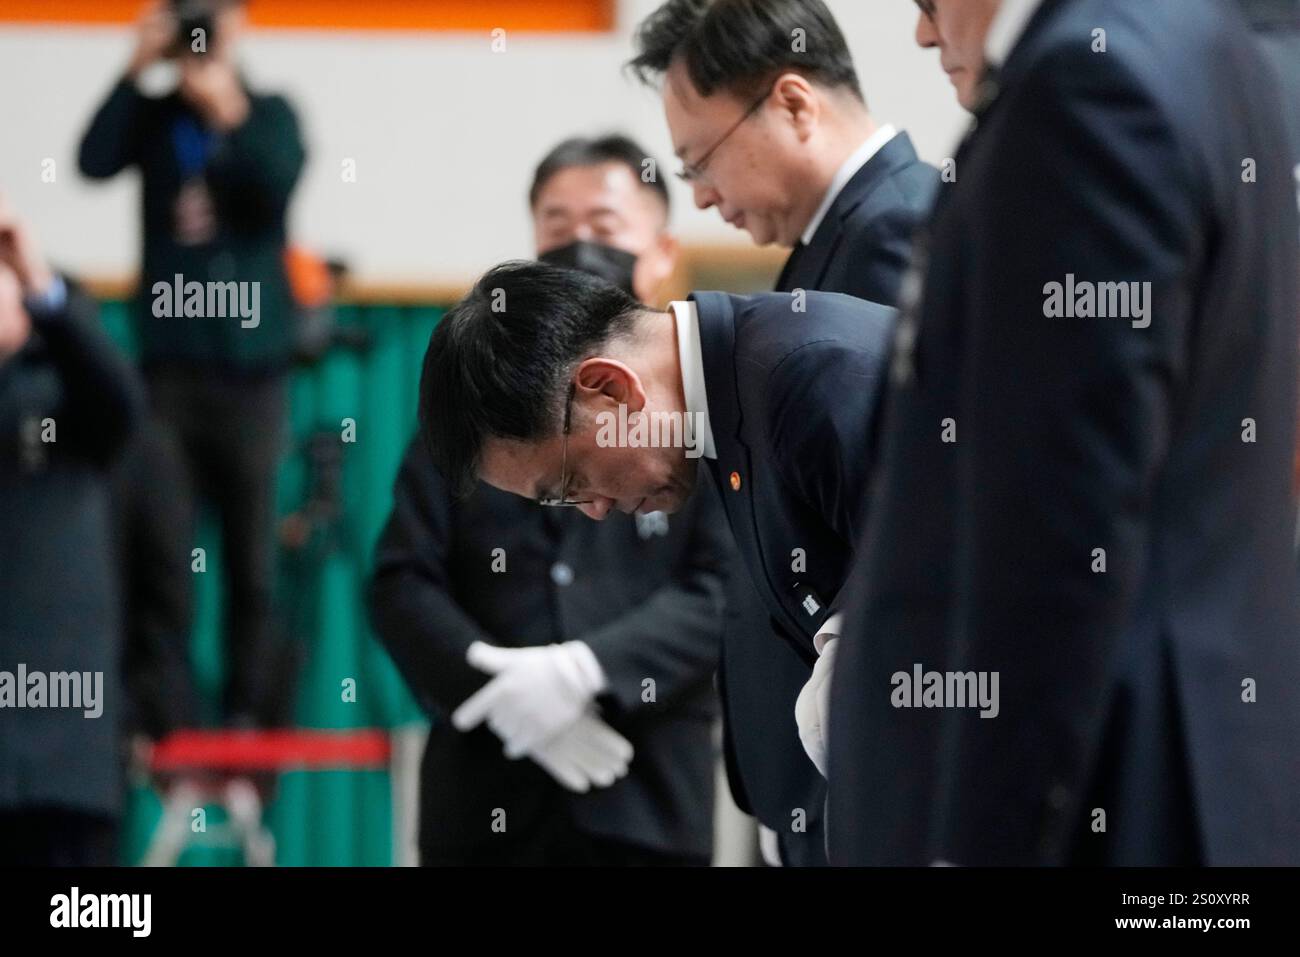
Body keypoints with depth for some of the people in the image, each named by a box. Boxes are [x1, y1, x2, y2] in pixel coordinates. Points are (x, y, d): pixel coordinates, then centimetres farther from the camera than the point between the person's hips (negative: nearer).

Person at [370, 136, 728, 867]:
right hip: (489, 801, 2)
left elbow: (725, 586, -5)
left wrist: (586, 669, -19)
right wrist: (504, 693, -12)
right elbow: (403, 583, 5)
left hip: (648, 805, -2)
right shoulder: (470, 400, 14)